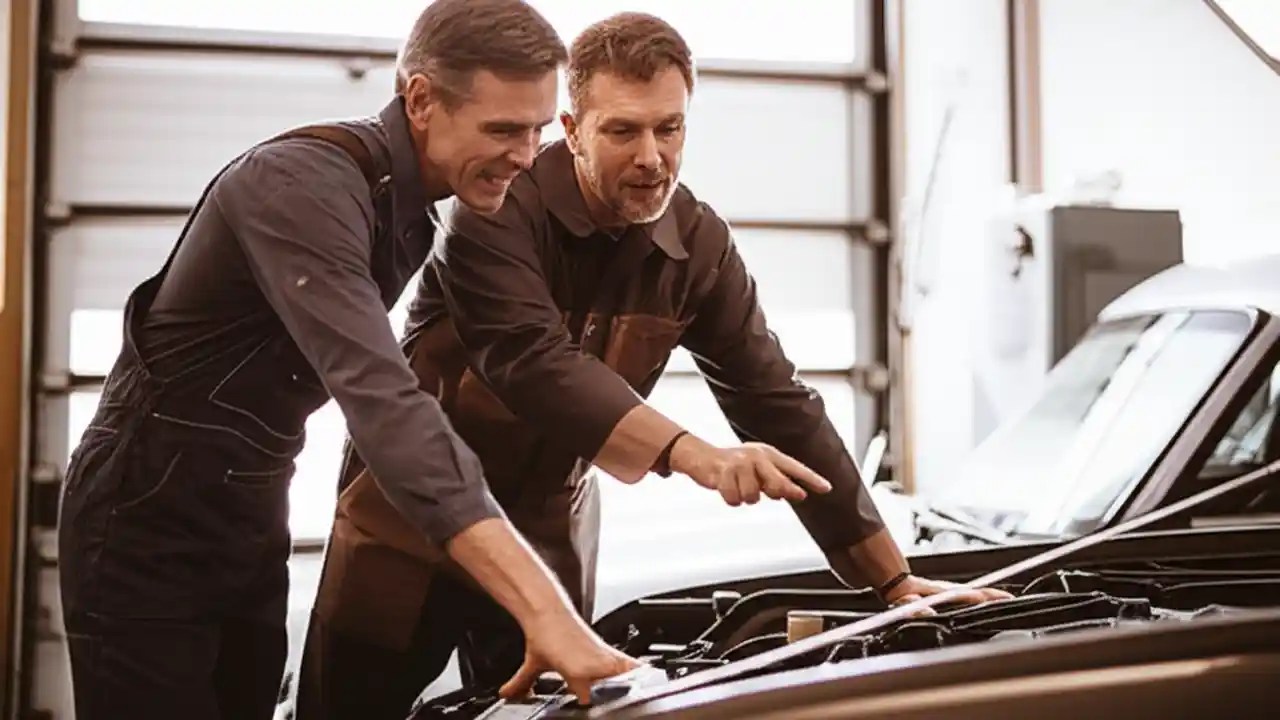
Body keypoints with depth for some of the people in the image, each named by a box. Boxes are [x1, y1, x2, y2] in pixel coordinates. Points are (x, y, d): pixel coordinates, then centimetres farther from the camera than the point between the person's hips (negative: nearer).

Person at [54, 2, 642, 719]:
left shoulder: (411, 205, 2)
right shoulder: (304, 183, -26)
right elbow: (381, 400, -38)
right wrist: (542, 608, -45)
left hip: (254, 519, 8)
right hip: (152, 520, -8)